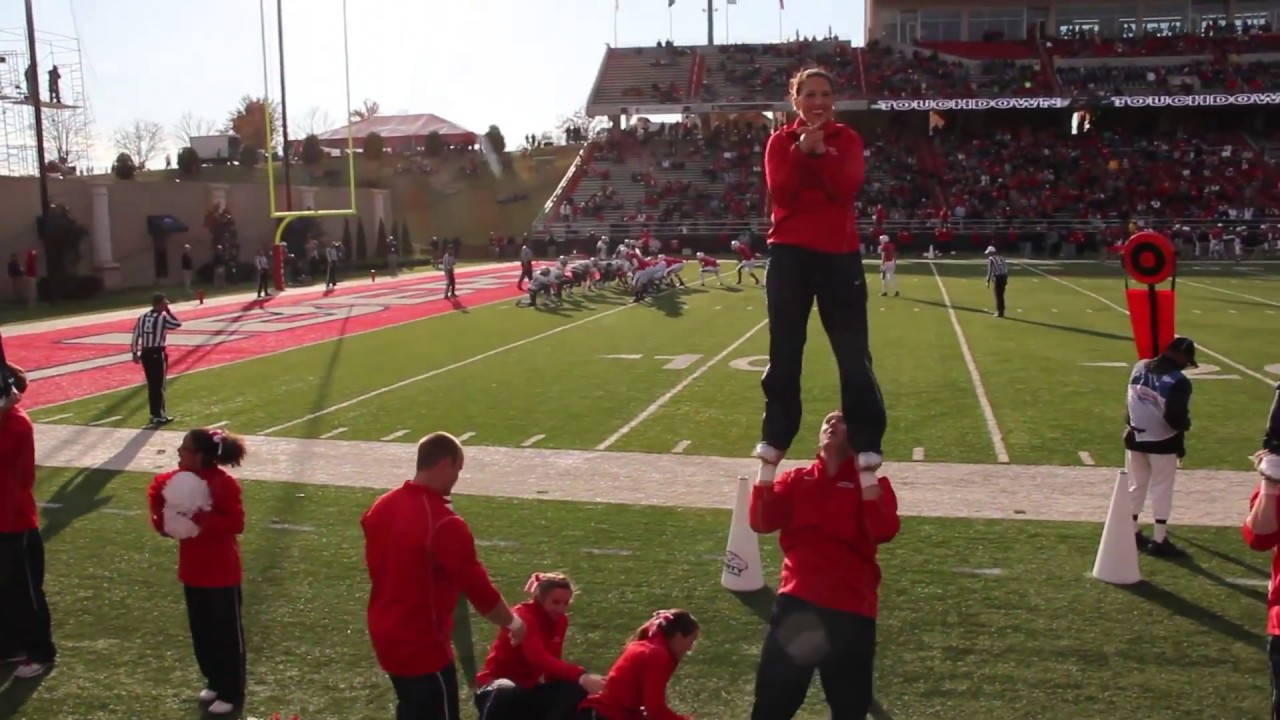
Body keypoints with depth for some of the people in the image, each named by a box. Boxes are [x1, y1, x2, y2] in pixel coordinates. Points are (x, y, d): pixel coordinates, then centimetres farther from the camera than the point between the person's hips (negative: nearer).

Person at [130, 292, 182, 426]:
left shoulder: (143, 317, 10)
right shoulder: (162, 317, -11)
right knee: (159, 386, 0)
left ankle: (154, 414, 20)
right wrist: (168, 311, 3)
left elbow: (136, 335, 10)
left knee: (151, 385, 13)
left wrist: (135, 353, 16)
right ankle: (159, 416, 2)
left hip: (145, 354, 7)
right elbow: (178, 324, 1)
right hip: (157, 353, -7)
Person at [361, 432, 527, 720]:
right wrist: (512, 622, -3)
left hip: (386, 638, 9)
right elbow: (477, 586, -19)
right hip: (424, 647, -9)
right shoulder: (443, 523, -25)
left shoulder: (380, 508, 1)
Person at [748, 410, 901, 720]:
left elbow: (884, 531, -17)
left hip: (851, 609, -1)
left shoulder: (871, 484, 3)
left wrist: (866, 471, -16)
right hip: (797, 602, 2)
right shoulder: (796, 479, 10)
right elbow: (761, 522, -5)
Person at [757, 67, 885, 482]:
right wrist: (802, 150, -18)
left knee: (853, 353, 0)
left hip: (839, 254, 0)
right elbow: (779, 193, -10)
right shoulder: (781, 140, 5)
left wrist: (820, 151, -18)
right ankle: (774, 441, 20)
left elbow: (847, 188, -11)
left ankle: (867, 445, 8)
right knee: (784, 351, 8)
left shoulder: (847, 139, 6)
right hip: (790, 254, 0)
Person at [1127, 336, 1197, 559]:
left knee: (1136, 485, 16)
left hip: (1135, 438, 6)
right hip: (1162, 443, -6)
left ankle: (1132, 532, 26)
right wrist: (1185, 425, -2)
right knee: (1162, 489, 4)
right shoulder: (1178, 381, -20)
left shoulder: (1139, 367, 0)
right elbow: (1175, 417, -22)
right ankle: (1159, 540, 8)